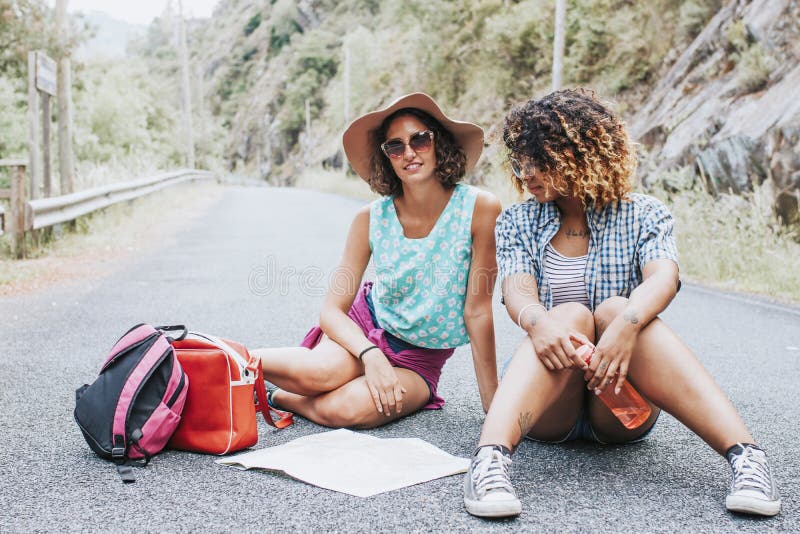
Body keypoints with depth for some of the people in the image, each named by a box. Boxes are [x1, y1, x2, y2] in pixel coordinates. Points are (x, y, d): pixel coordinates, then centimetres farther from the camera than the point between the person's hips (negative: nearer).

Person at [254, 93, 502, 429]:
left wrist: (493, 405, -12)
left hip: (418, 361, -1)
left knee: (345, 409, -31)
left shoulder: (479, 208, -18)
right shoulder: (371, 219, -11)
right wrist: (371, 355, -29)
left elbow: (477, 310, -14)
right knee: (322, 371, -34)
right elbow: (332, 309, -10)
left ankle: (281, 396, -1)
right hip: (366, 328, 1)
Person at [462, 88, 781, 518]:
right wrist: (537, 320, -35)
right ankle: (490, 458, -51)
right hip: (547, 413, 1)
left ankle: (745, 455, -42)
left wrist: (627, 321, -39)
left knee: (615, 309, -29)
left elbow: (663, 278, -16)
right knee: (571, 314, -29)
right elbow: (517, 291, -10)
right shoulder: (518, 223, 8)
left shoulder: (643, 216, 4)